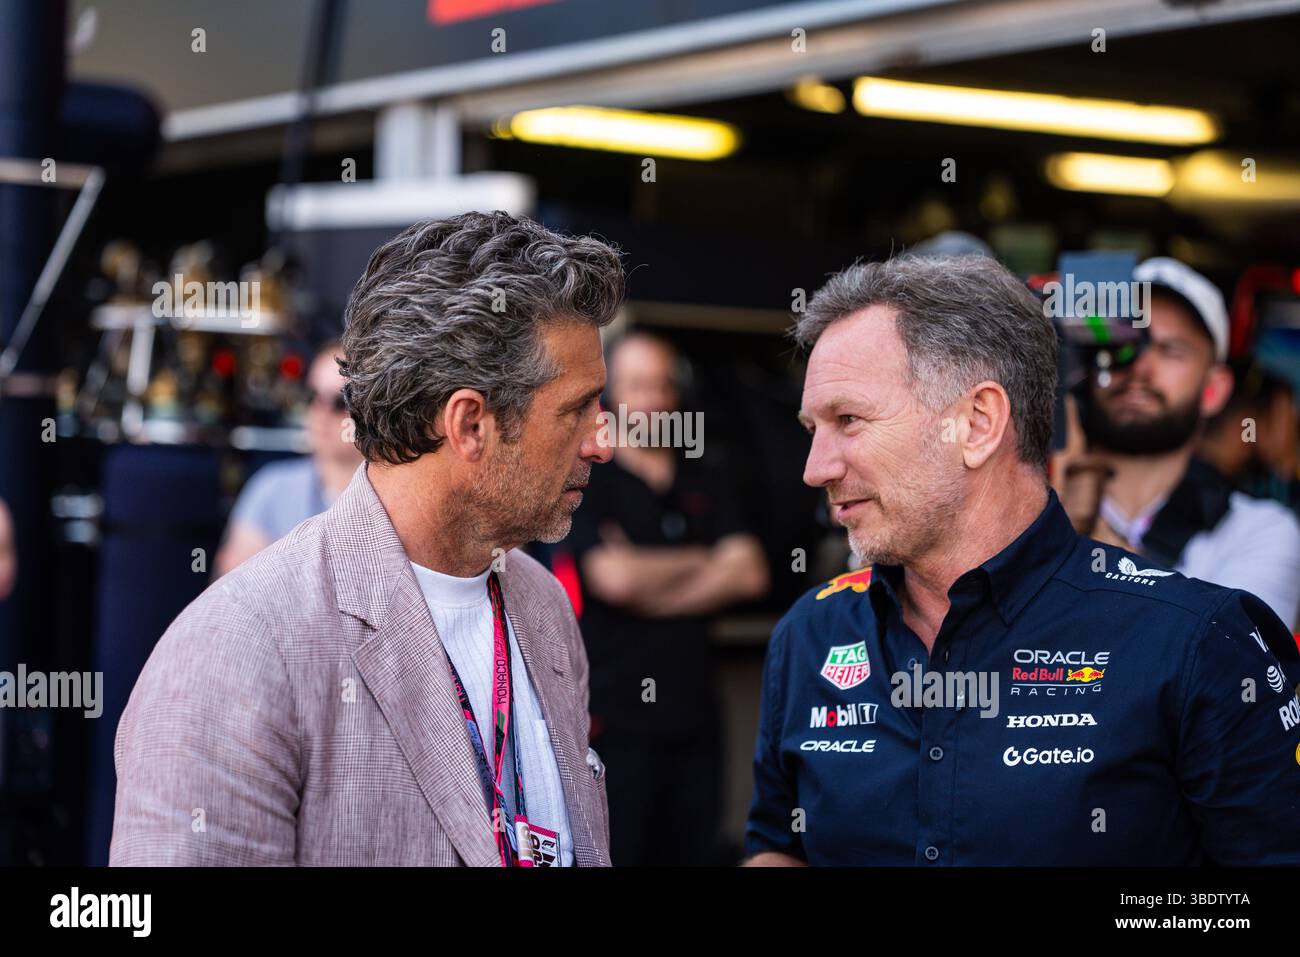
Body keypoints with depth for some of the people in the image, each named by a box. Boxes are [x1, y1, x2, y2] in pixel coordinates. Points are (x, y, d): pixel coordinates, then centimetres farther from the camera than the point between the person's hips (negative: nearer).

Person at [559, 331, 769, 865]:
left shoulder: (705, 485, 15)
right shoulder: (586, 484, -1)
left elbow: (748, 574, 3)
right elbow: (614, 578, -15)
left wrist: (650, 590, -8)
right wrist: (699, 562, 1)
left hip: (693, 716, 5)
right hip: (615, 716, -5)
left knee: (695, 852, 7)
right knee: (613, 855, -5)